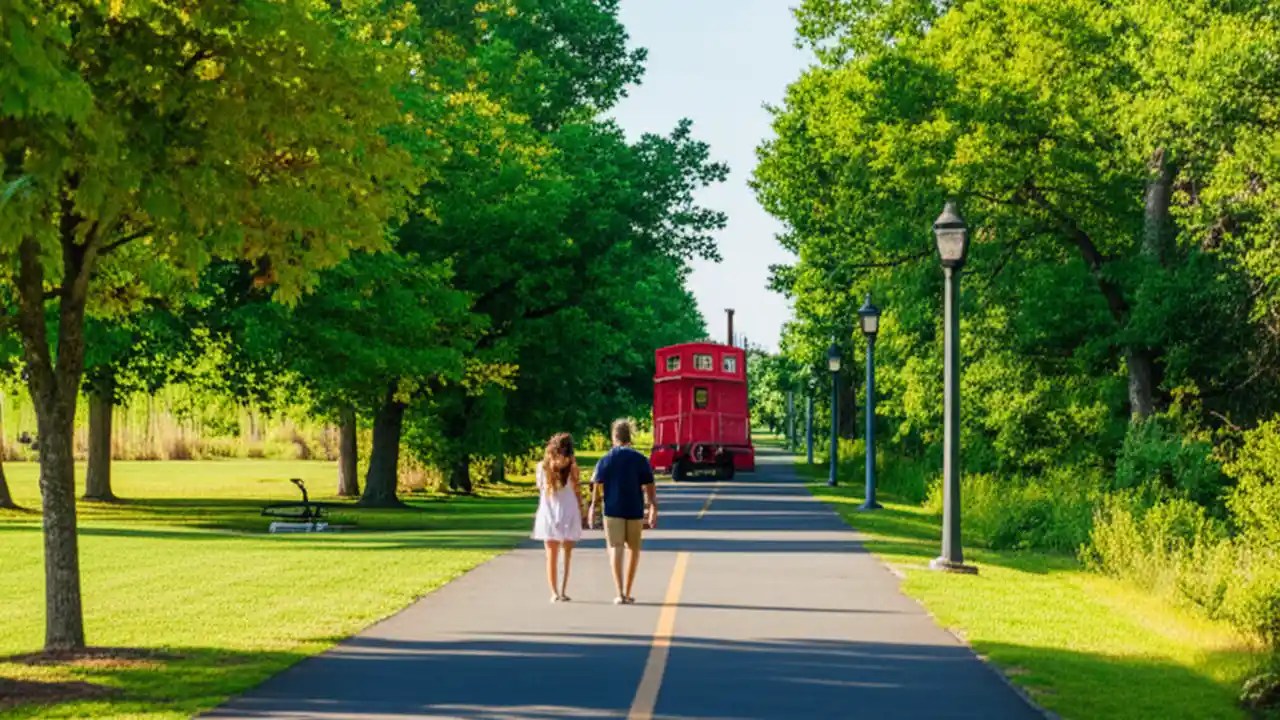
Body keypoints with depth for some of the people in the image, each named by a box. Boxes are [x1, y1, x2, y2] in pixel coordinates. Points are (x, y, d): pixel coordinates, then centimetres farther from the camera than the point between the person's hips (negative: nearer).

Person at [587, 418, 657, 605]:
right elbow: (649, 488, -1)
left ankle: (620, 593, -12)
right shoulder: (640, 460, -1)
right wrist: (653, 509, 7)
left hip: (613, 511, -1)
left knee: (615, 549, 0)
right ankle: (628, 593, 18)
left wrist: (593, 508, 3)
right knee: (633, 549, 14)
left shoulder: (605, 461, -2)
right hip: (635, 511, 1)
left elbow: (597, 488, -5)